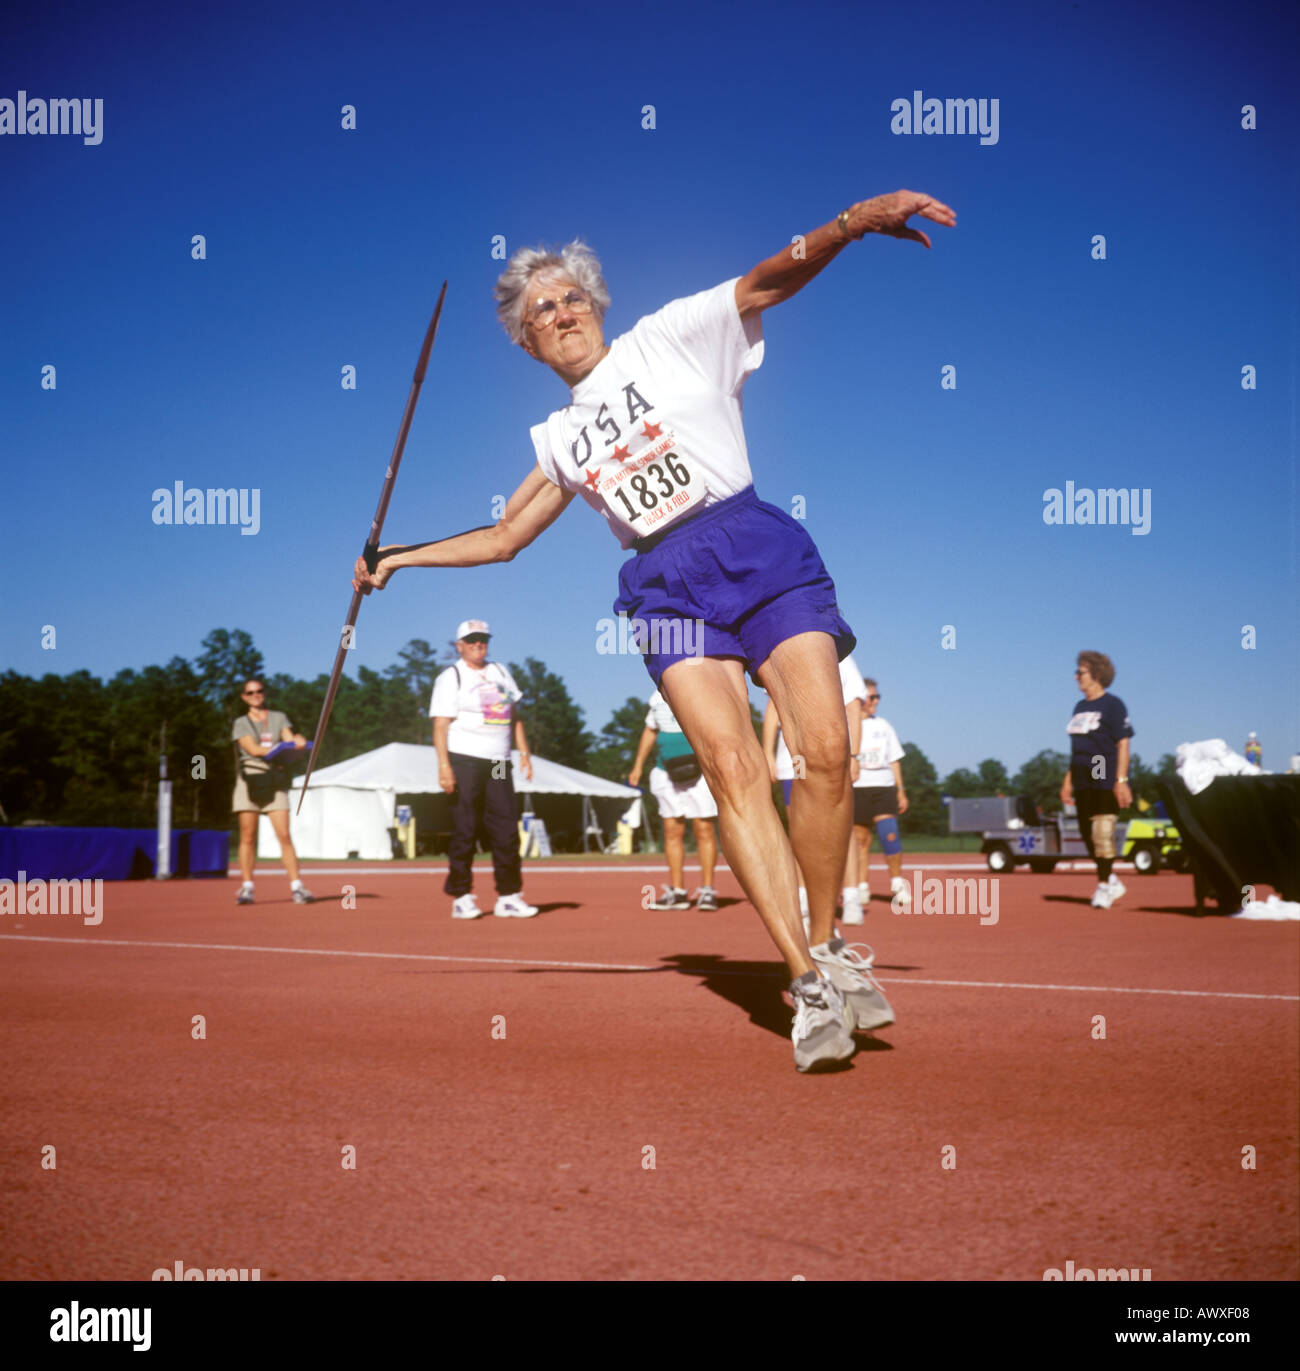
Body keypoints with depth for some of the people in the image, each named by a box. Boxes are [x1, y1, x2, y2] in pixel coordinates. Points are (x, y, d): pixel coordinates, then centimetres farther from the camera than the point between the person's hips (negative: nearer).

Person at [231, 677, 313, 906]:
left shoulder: (279, 718, 15)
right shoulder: (241, 724, 8)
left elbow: (290, 740, 1)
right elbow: (253, 749, -8)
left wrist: (298, 742, -24)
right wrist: (280, 748, -23)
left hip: (275, 783, 1)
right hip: (249, 782, 0)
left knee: (284, 836, -9)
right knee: (248, 838, -2)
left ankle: (297, 887, -11)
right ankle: (247, 888, 3)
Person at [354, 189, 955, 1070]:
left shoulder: (667, 338, 12)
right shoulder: (559, 439, 23)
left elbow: (765, 282, -2)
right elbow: (504, 538, 31)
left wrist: (848, 223, -19)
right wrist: (401, 559, 27)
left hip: (760, 552, -2)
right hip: (669, 588, 3)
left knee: (827, 751, -18)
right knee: (732, 767, -18)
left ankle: (829, 944, 1)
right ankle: (808, 983, -17)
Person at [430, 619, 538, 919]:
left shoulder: (500, 672, 18)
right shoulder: (450, 678, 0)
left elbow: (514, 715, 22)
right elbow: (440, 725, -8)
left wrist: (524, 752, 11)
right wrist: (443, 765, -18)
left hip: (499, 763, 6)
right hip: (465, 762, -5)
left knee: (507, 830, 2)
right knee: (465, 830, -5)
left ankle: (508, 897, 7)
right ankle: (461, 898, 2)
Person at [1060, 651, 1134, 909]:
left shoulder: (1113, 705, -6)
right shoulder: (1080, 708, 17)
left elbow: (1123, 744, -11)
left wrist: (1121, 781, -18)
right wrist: (1068, 780, 16)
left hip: (1106, 781, -8)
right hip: (1083, 781, 8)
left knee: (1102, 832, -11)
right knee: (1087, 834, 8)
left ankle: (1103, 886, -4)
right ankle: (1112, 881, 21)